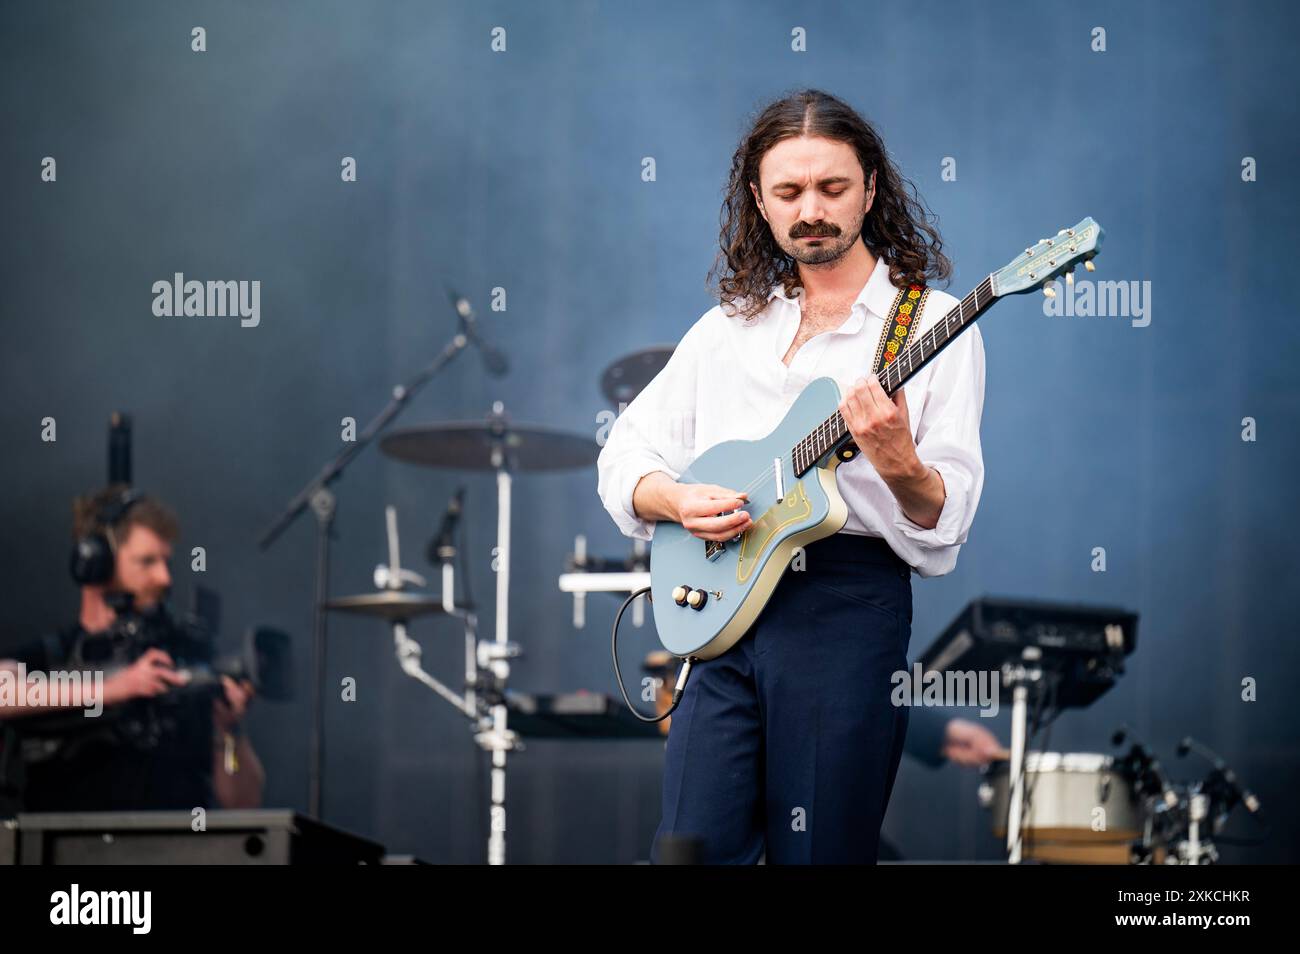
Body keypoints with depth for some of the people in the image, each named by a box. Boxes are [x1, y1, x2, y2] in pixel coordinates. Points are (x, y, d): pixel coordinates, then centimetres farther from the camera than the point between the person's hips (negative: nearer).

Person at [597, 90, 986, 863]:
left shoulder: (931, 325, 2)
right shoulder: (730, 327, 17)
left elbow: (940, 533, -4)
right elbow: (624, 457, 18)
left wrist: (898, 464, -25)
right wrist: (678, 500, -3)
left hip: (848, 608, -4)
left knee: (816, 855, -1)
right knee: (694, 849, -4)